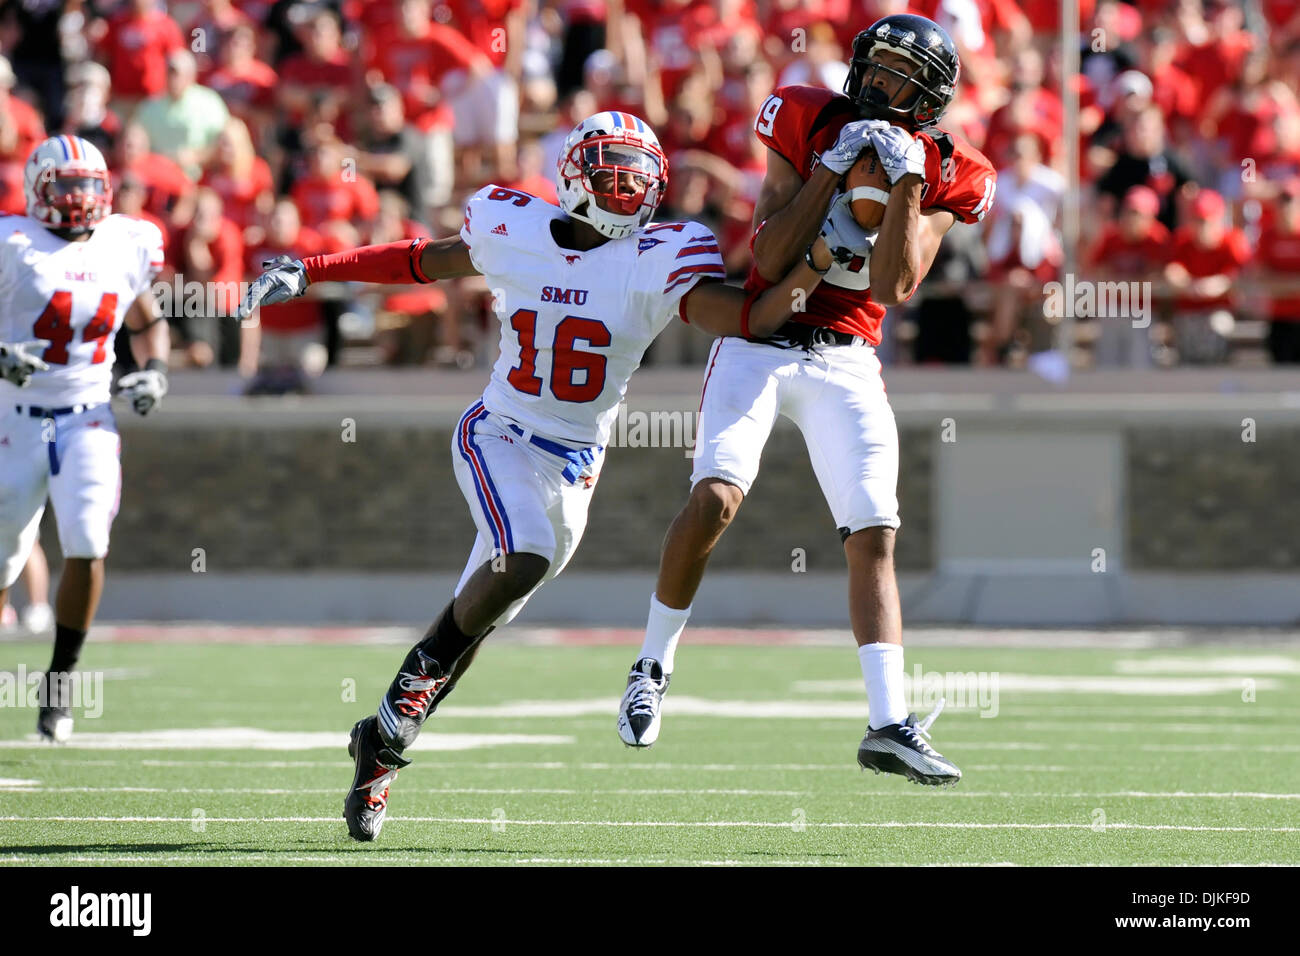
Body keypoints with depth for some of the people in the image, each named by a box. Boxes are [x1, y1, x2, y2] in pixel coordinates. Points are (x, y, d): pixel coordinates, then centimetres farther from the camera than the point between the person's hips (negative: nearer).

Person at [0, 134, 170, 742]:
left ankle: (60, 680, 0)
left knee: (87, 546, -16)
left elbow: (146, 323, 19)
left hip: (89, 420, 2)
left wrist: (155, 372, 1)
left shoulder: (126, 246, 2)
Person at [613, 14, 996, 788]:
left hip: (846, 365, 2)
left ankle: (889, 724, -6)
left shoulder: (944, 175, 2)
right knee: (717, 495, -21)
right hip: (761, 342, -2)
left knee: (874, 537, -6)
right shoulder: (810, 123, -3)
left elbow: (894, 287, -10)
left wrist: (904, 184, -16)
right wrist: (832, 169, -16)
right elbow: (771, 259, -10)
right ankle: (653, 666, -2)